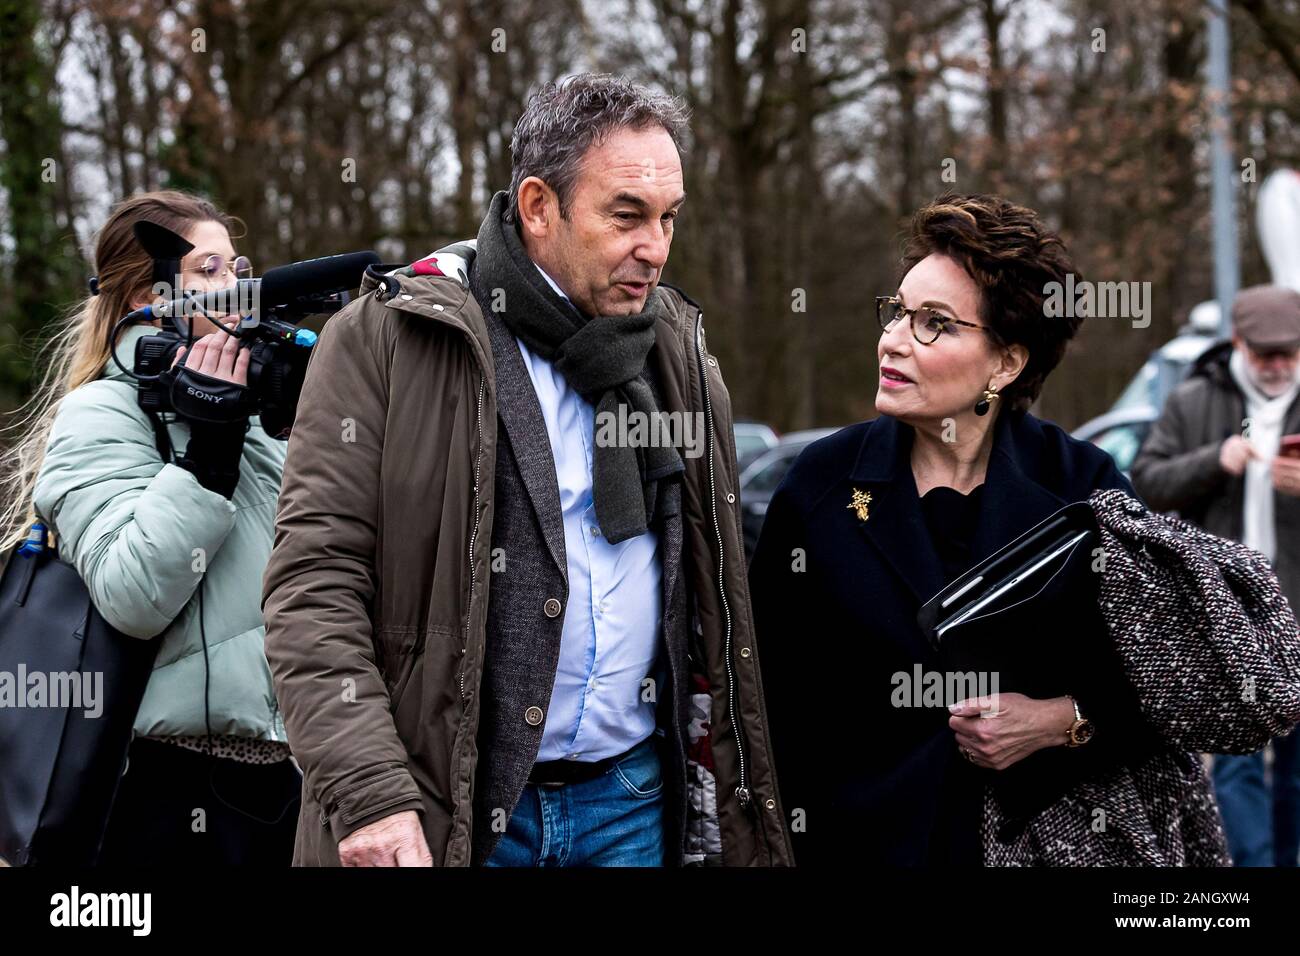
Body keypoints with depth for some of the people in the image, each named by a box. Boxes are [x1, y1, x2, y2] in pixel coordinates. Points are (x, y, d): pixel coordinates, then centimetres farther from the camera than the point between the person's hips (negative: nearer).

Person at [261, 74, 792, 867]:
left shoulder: (680, 354, 10)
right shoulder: (387, 340, -6)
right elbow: (314, 579, -10)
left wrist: (732, 789, 8)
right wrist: (367, 792, -19)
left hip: (634, 802, 4)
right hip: (444, 809, -4)